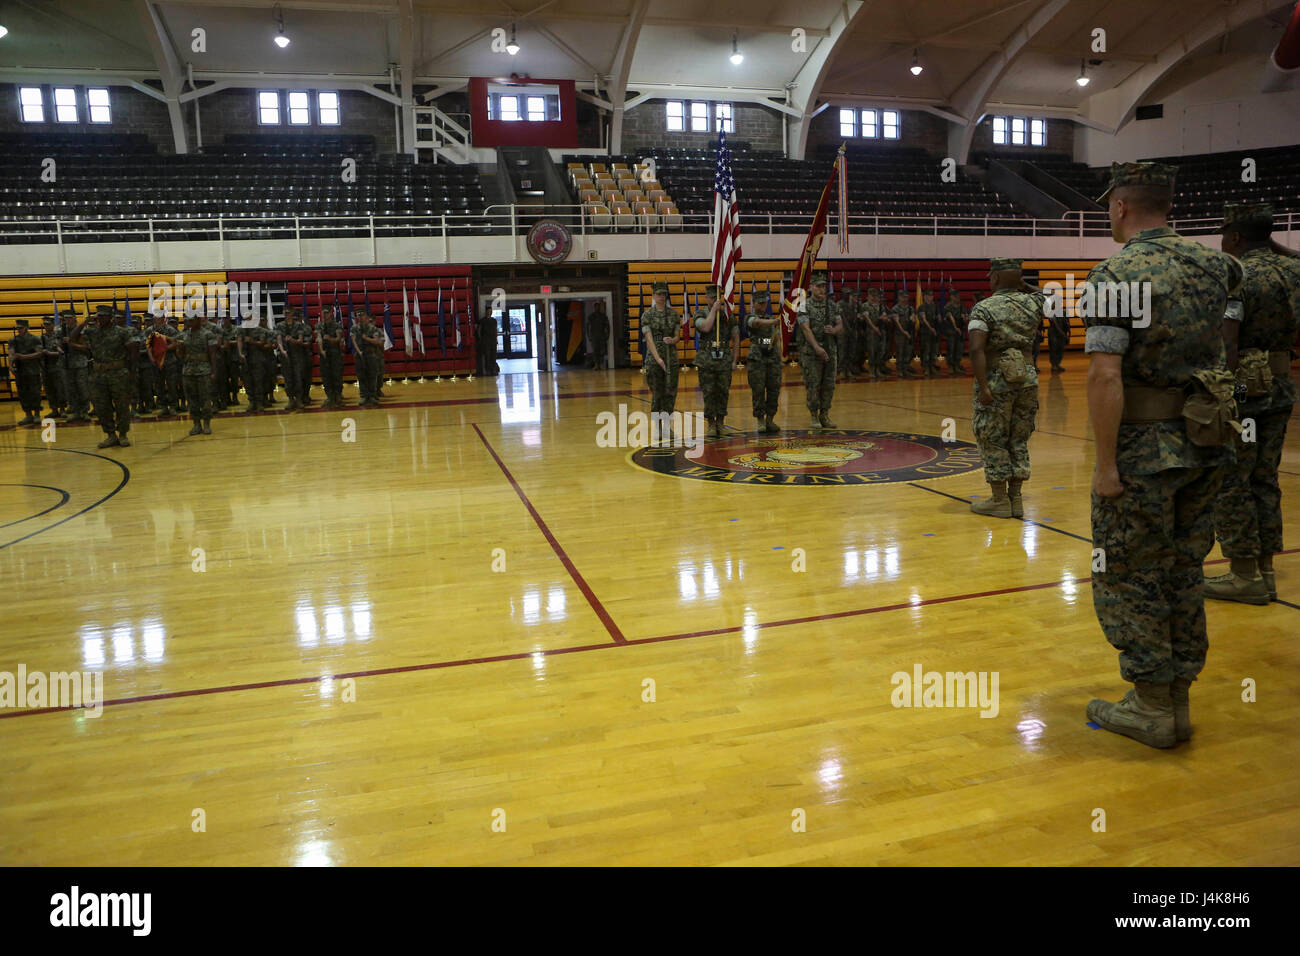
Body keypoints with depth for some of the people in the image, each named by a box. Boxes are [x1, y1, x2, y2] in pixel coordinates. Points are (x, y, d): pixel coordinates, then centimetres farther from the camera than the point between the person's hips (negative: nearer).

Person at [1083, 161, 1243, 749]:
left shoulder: (1116, 273, -15)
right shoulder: (1210, 264, 6)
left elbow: (1104, 375, -23)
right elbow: (1237, 276, 32)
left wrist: (1106, 464, -20)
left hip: (1145, 449, -7)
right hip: (1205, 444, 7)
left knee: (1129, 578, 4)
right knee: (1183, 573, 16)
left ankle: (1152, 709, 11)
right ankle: (1178, 701, 25)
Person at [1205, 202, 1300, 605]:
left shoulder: (1235, 277, -16)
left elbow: (1225, 349, -22)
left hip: (1242, 391, -8)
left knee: (1231, 484, 0)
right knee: (1265, 481, 14)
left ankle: (1244, 576, 5)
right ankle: (1265, 572, 21)